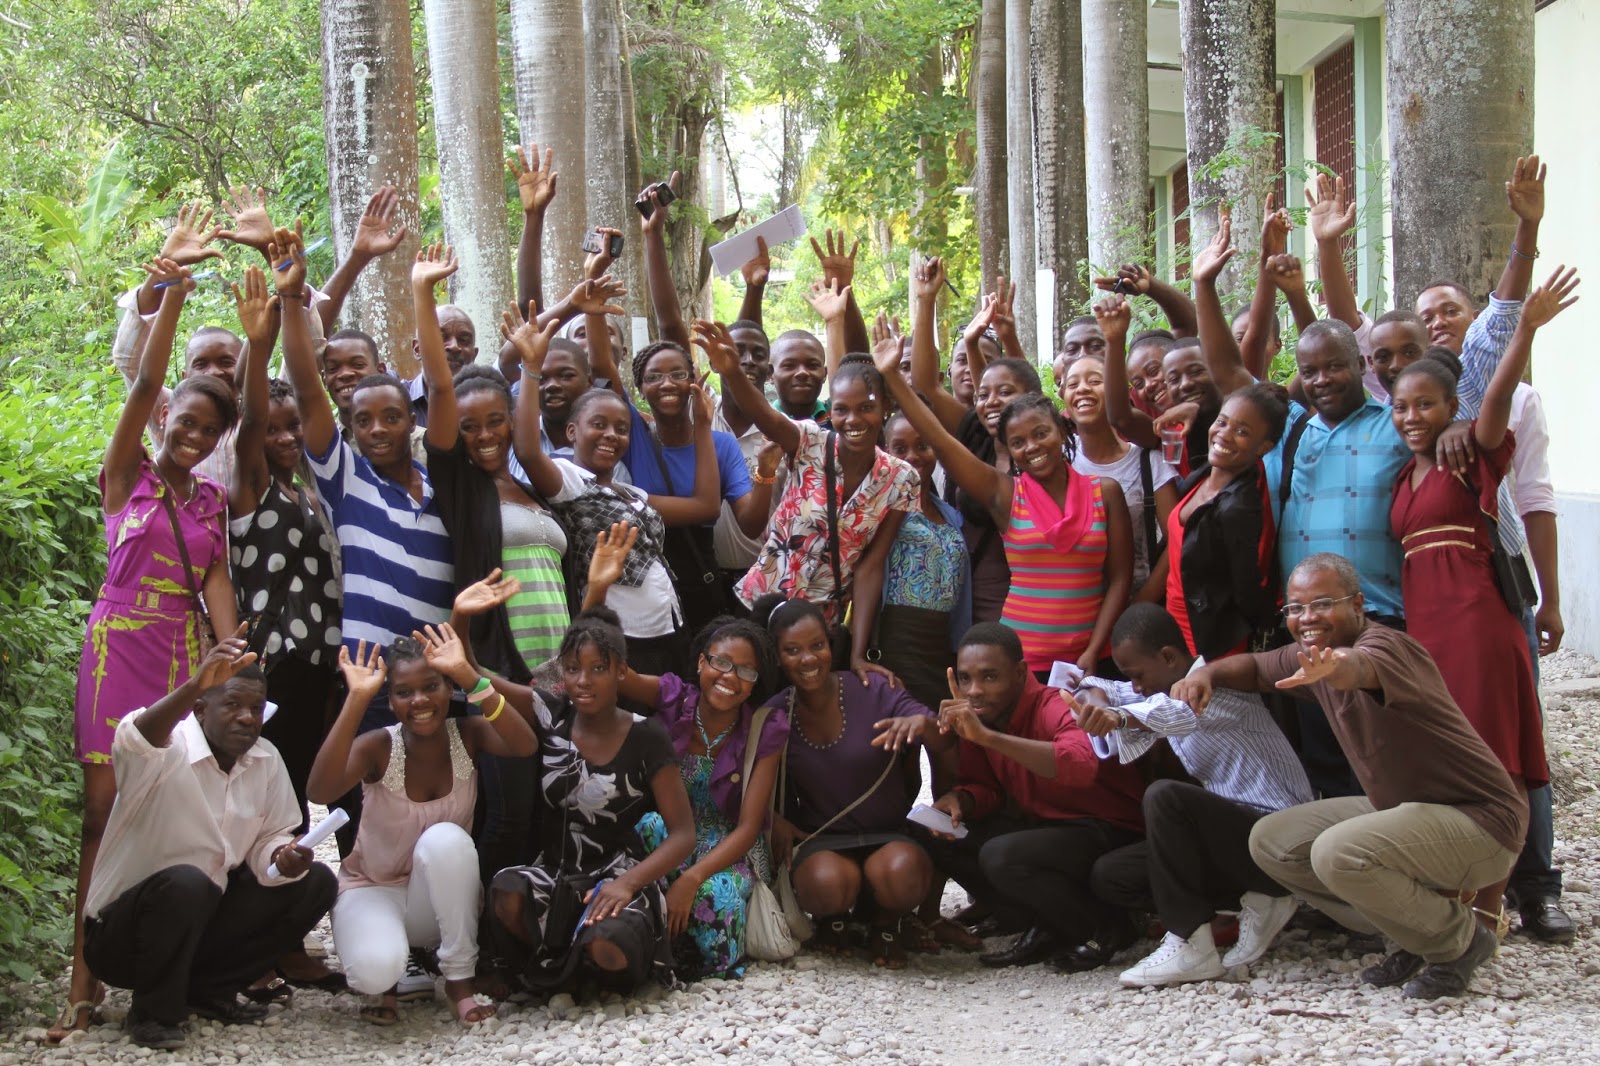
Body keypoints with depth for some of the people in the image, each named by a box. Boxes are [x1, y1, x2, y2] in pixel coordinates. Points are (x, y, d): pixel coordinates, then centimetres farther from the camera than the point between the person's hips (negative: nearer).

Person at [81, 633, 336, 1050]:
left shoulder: (266, 760, -1)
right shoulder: (166, 753, -21)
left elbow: (267, 841, 3)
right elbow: (133, 742, -46)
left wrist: (282, 861, -22)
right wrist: (193, 685, -62)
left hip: (205, 917, 7)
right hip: (121, 930, -6)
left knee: (314, 882, -5)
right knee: (186, 883, -37)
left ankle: (207, 989, 4)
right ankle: (153, 1013, -12)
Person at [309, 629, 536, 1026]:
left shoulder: (466, 735, -12)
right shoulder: (378, 748, -18)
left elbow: (524, 747, -35)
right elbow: (321, 792, -39)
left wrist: (469, 677, -40)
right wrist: (356, 700, -42)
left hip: (441, 899, 2)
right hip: (373, 889, -2)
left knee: (446, 839, -33)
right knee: (375, 969, -35)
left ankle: (460, 979, -16)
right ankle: (383, 984, 6)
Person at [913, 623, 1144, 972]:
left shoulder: (1056, 709, -24)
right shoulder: (975, 717, -2)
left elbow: (1082, 765, -45)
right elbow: (987, 788, 7)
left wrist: (987, 736, -48)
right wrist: (959, 800, -18)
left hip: (1110, 833, -8)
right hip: (1043, 824, 8)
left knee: (1001, 856, -31)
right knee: (937, 837, -5)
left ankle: (1105, 928, -6)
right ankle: (1046, 931, 0)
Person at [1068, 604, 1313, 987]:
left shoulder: (1220, 683, -15)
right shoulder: (1164, 691, 12)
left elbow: (1186, 711, -38)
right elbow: (1098, 691, 3)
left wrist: (1119, 715, -56)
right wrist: (1095, 698, -23)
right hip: (1237, 833, 9)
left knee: (1165, 796, -30)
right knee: (1107, 876, 0)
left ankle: (1190, 946, -24)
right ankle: (1254, 906, 0)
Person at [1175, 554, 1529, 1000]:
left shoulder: (1386, 645, -24)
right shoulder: (1313, 656, 2)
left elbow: (1359, 666, -48)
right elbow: (1255, 667, 17)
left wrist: (1336, 667, -72)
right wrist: (1207, 673, -6)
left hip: (1479, 819, -10)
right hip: (1400, 808, 10)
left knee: (1338, 853, -31)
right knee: (1271, 842, 4)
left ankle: (1459, 941, -5)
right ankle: (1416, 936, 11)